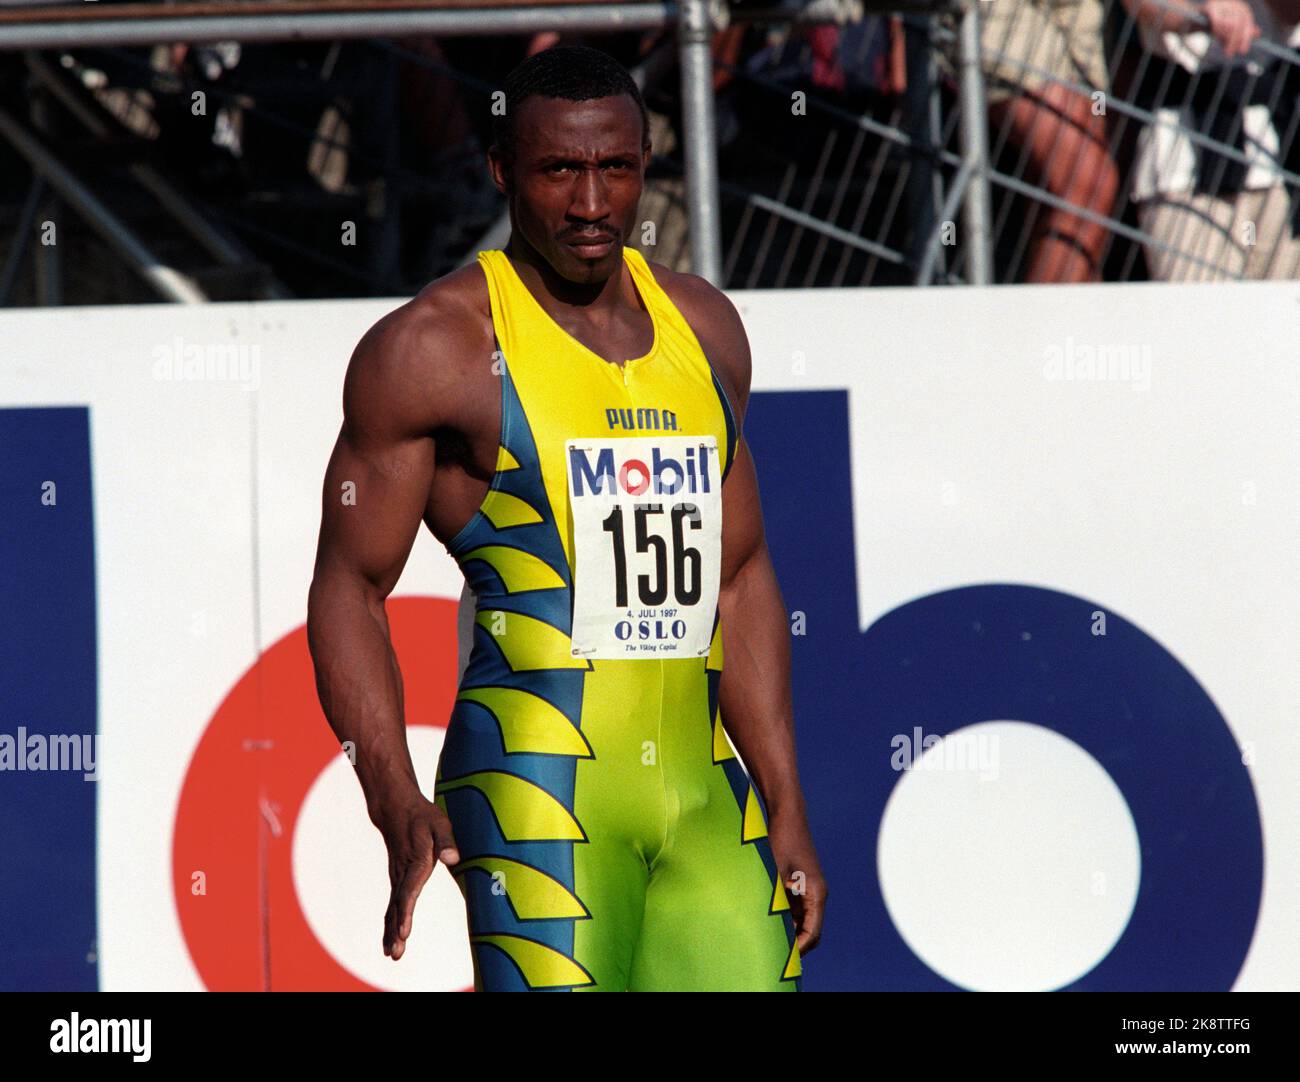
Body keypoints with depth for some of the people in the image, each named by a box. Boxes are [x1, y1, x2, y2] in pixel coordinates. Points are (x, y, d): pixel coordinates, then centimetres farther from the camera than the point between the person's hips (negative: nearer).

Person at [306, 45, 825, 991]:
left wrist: (786, 811, 14)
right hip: (539, 791, -6)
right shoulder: (433, 346, -4)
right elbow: (350, 588, -3)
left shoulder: (704, 329, 14)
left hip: (706, 793, 6)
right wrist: (397, 802, -15)